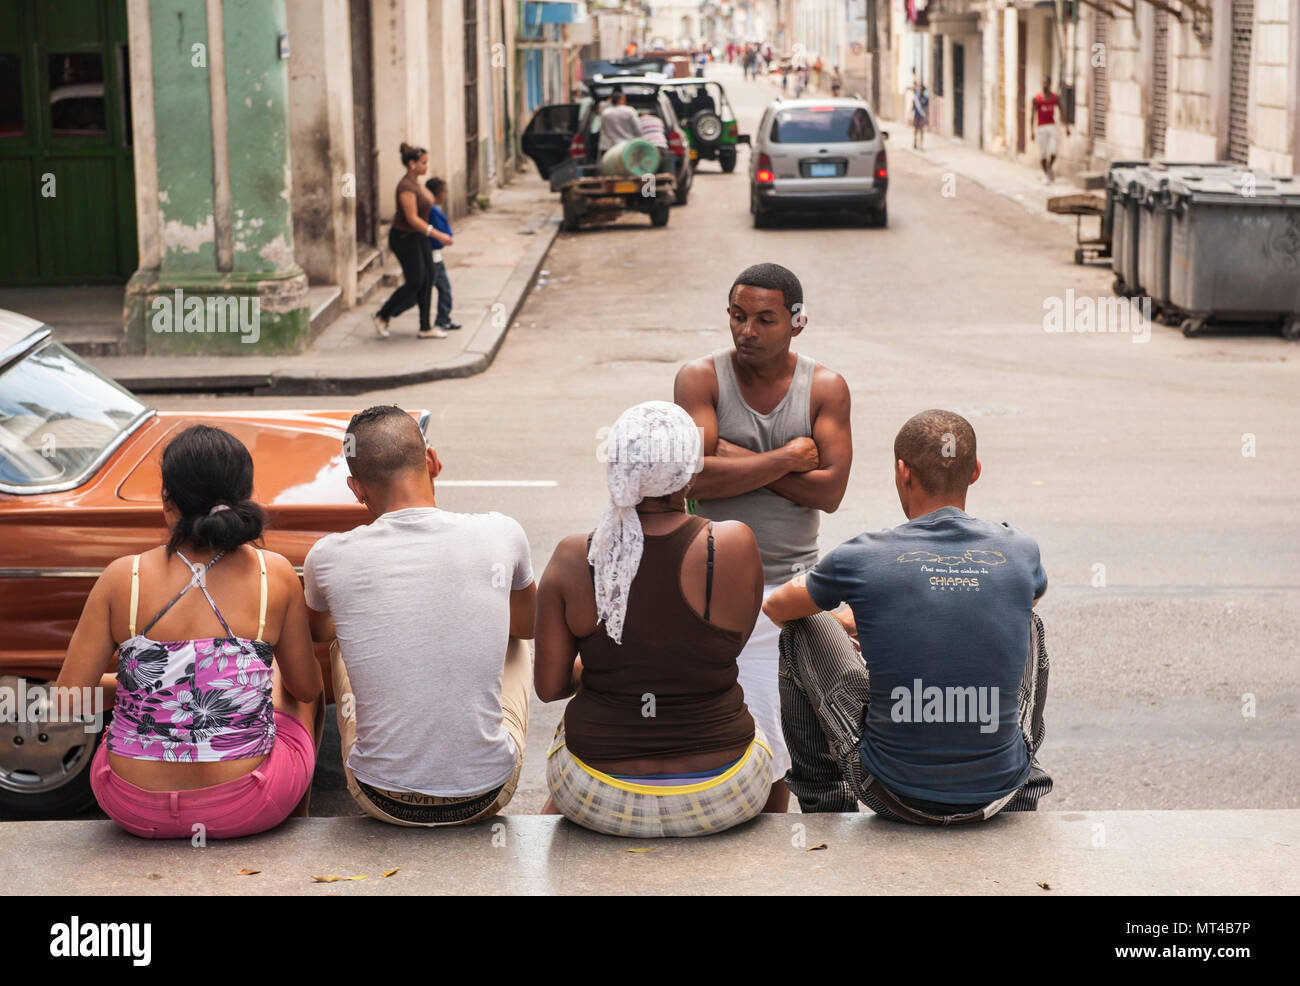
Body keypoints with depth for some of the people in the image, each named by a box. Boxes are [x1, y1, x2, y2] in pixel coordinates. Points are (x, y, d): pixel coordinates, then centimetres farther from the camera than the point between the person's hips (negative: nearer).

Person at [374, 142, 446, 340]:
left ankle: (425, 328, 12)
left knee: (428, 280, 7)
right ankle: (381, 316, 11)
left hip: (417, 236, 9)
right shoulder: (406, 187, -22)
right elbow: (412, 218, -26)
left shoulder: (415, 183, 8)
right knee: (415, 282, -5)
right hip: (405, 238, -9)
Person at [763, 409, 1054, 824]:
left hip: (896, 796, -2)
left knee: (804, 630, 16)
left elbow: (775, 608, 10)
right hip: (997, 791, 3)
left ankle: (824, 802, 30)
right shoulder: (1020, 552, -3)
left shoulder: (864, 558, -11)